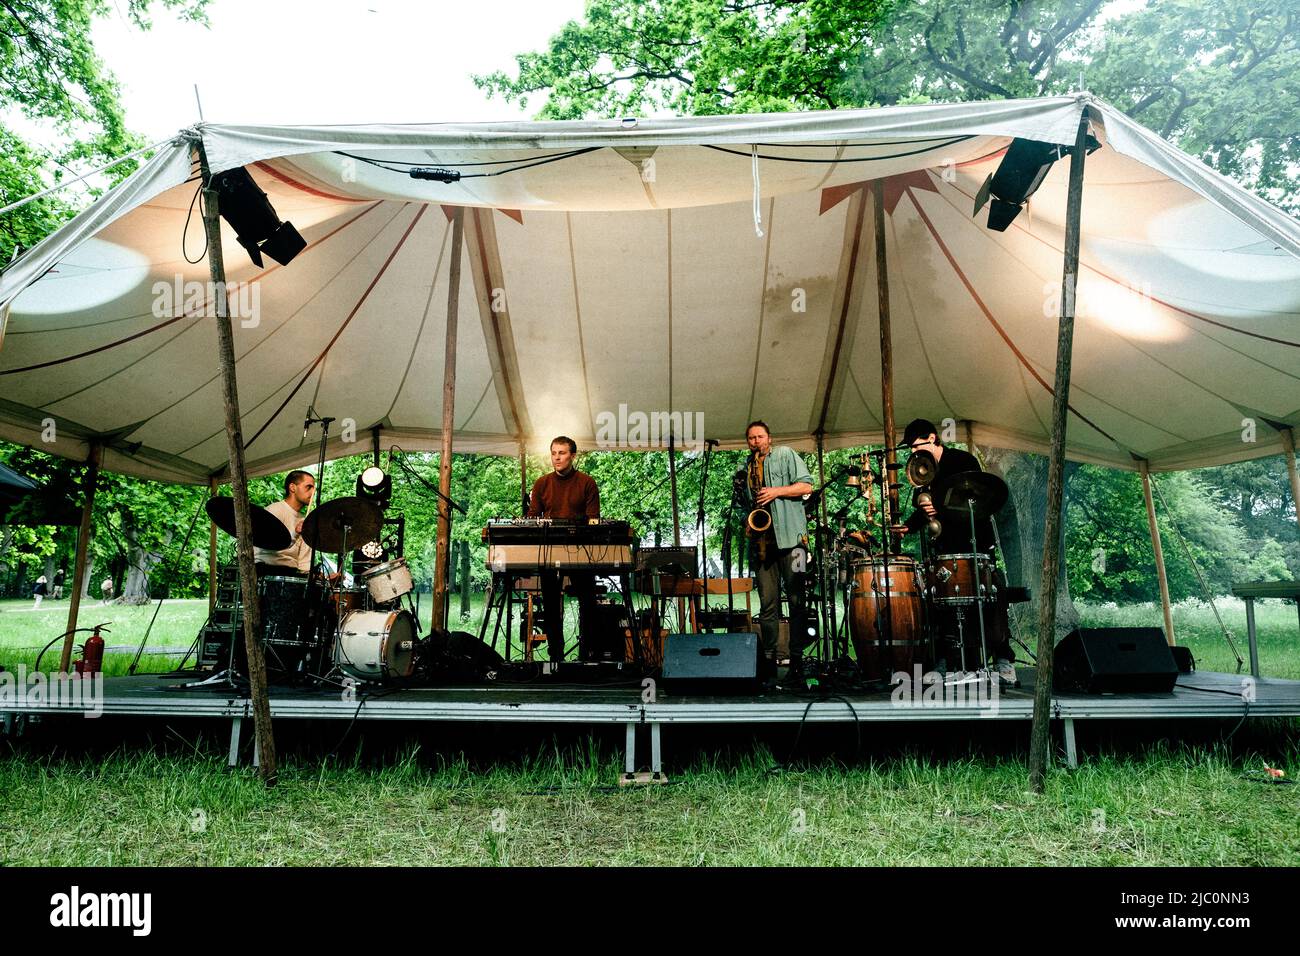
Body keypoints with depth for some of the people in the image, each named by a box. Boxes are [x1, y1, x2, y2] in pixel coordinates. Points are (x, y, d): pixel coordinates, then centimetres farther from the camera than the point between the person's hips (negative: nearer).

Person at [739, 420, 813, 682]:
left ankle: (797, 660, -1)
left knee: (796, 599, -4)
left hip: (789, 537, -4)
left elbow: (806, 485, -1)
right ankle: (768, 659, 7)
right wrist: (748, 522, 9)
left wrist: (777, 491, -12)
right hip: (762, 540, 4)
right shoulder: (747, 468, 22)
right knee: (767, 603, 3)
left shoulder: (785, 454, 8)